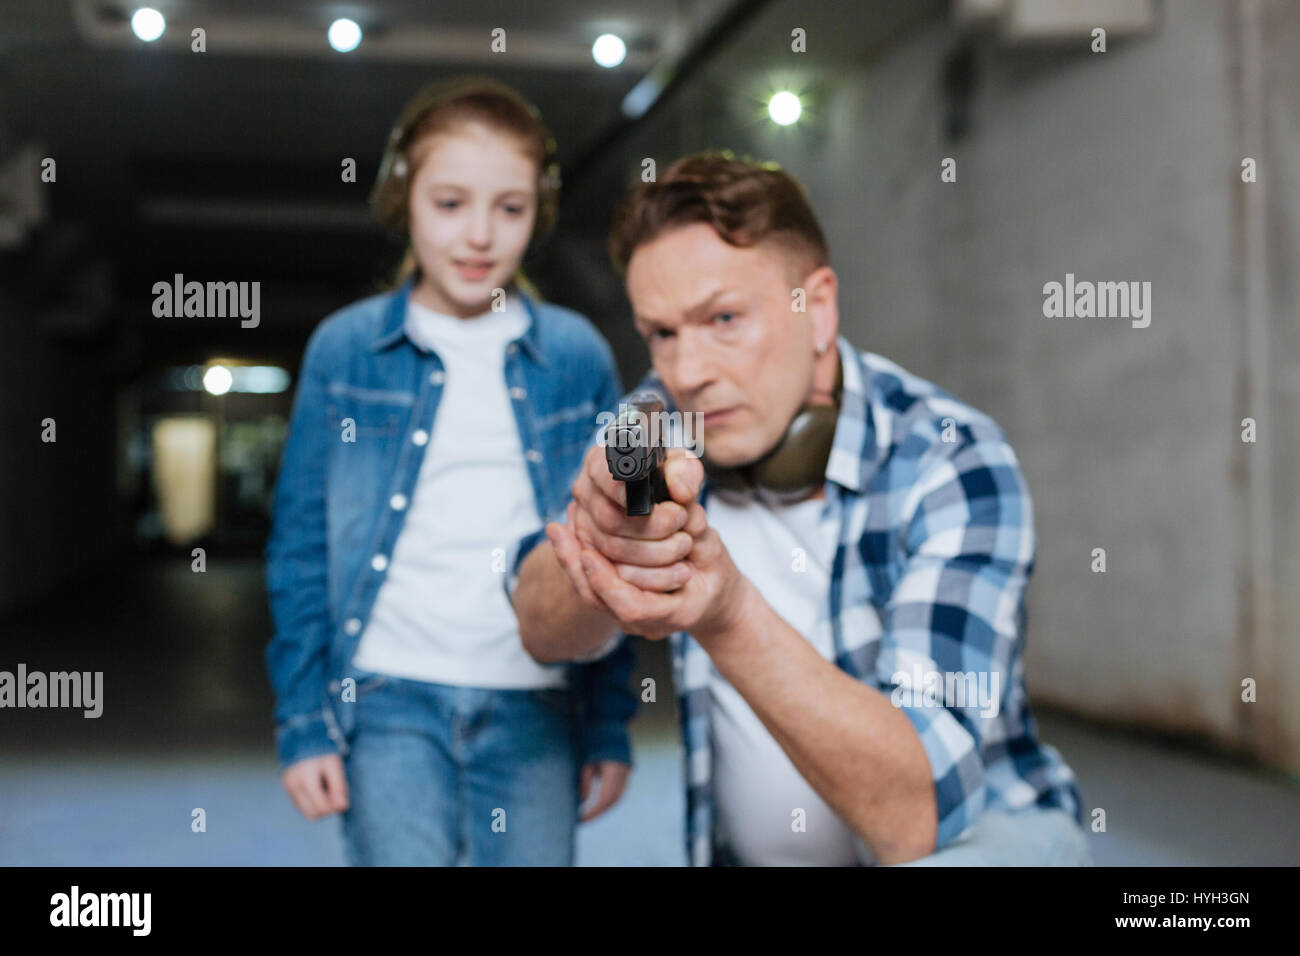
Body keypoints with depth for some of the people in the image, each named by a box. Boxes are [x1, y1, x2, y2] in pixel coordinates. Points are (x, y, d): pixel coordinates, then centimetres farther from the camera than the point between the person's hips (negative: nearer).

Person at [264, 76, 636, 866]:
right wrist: (303, 720, -1)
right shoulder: (344, 348, 2)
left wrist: (610, 726, 5)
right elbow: (300, 544, 4)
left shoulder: (579, 356, 5)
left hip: (535, 710, 1)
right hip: (391, 702, -1)